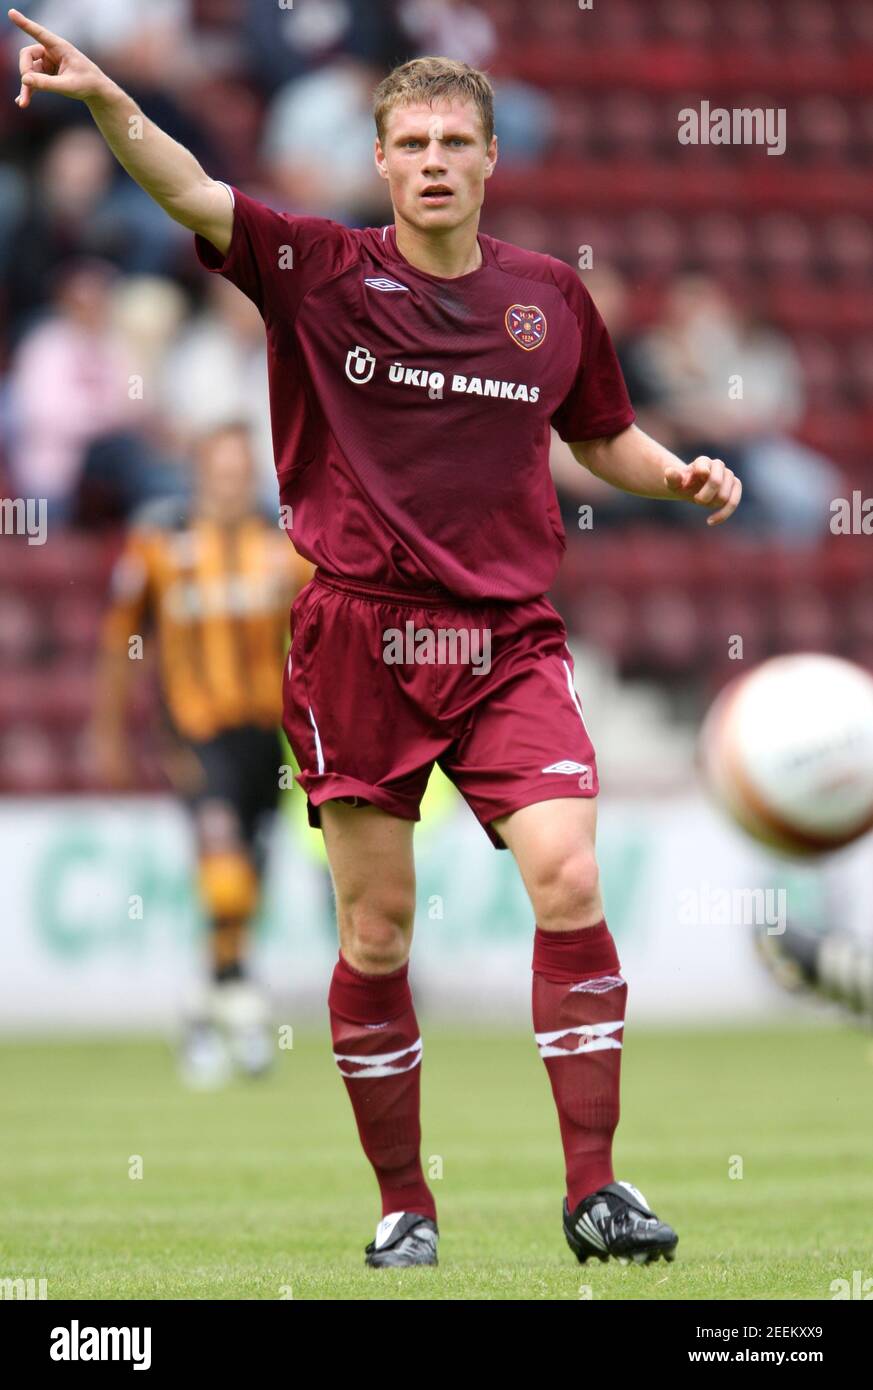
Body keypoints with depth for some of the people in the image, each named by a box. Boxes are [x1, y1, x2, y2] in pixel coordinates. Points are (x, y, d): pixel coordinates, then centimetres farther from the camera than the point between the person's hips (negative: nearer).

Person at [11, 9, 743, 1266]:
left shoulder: (551, 297, 8)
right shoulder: (321, 275, 0)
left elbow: (604, 437, 24)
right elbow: (190, 193, -14)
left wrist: (680, 475, 3)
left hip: (508, 641, 1)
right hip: (359, 637, -1)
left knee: (569, 882, -15)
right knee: (376, 932, 2)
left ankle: (596, 1188, -9)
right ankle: (403, 1205, 15)